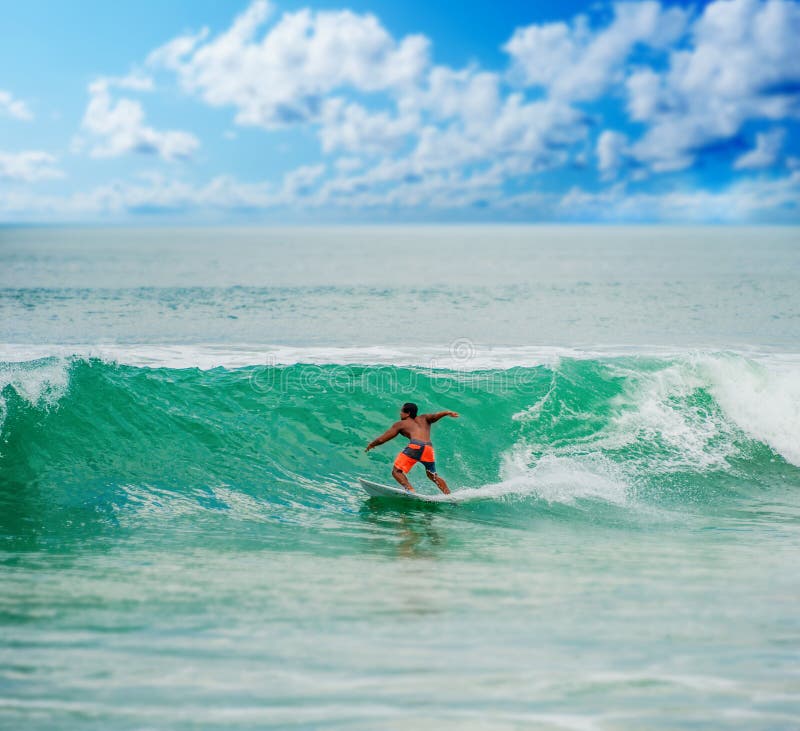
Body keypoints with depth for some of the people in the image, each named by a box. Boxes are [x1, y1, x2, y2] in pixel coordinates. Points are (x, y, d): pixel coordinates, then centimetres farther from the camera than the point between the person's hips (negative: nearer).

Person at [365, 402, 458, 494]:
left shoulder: (400, 424, 23)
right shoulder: (423, 419, 31)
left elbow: (381, 439, 26)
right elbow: (435, 416, 9)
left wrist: (371, 445, 42)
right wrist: (448, 413, -4)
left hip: (415, 446, -4)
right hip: (428, 448, 4)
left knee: (396, 471, -1)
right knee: (433, 476, 23)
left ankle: (410, 490, -24)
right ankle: (449, 495, 13)